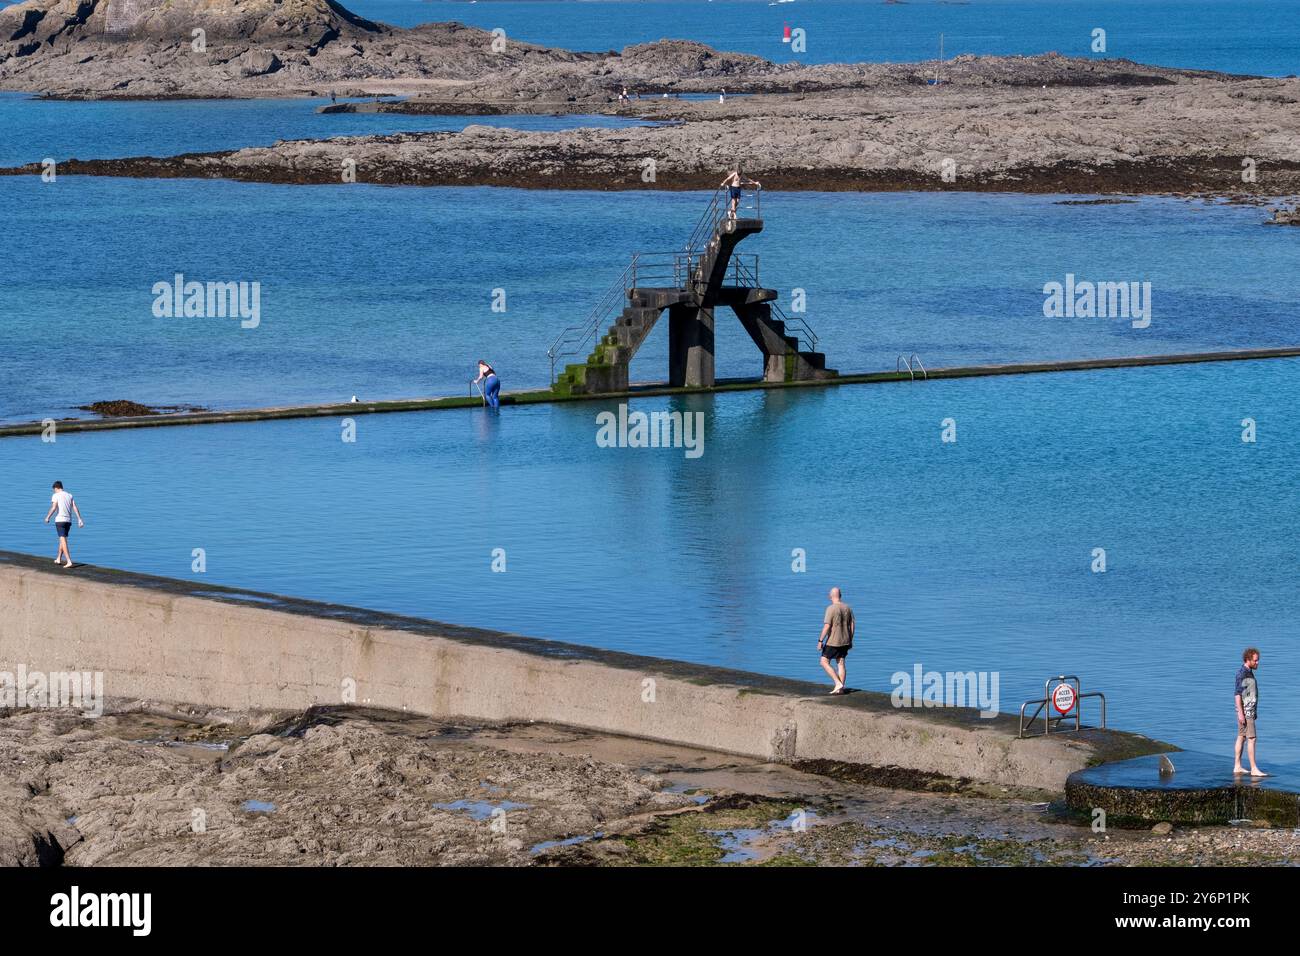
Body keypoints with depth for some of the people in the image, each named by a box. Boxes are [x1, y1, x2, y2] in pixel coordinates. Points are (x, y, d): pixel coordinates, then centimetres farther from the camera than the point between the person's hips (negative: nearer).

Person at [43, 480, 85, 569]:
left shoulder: (55, 495, -4)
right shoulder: (69, 496, 12)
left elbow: (54, 508, -16)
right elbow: (75, 508, 4)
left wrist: (47, 517, -4)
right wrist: (79, 519, 1)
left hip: (60, 520, -6)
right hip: (68, 521, 6)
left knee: (63, 541, -10)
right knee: (63, 539, 22)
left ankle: (69, 561, -21)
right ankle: (58, 559, 34)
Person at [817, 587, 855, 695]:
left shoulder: (831, 609, -16)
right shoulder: (848, 608, 4)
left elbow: (826, 627, -20)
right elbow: (852, 626, 9)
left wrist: (820, 641, -14)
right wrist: (850, 640, 18)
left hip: (833, 641, -7)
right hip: (845, 641, 7)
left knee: (824, 662, 3)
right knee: (841, 663, 11)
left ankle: (838, 683, -7)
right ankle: (840, 688, 10)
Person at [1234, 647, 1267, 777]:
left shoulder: (1249, 673, 14)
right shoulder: (1242, 674, -16)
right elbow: (1237, 694, -20)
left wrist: (1254, 711, 22)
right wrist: (1241, 713, -23)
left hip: (1249, 711, 10)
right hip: (1245, 711, -10)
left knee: (1241, 737, 11)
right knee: (1251, 739, -10)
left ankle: (1237, 767, 14)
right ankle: (1254, 769, -11)